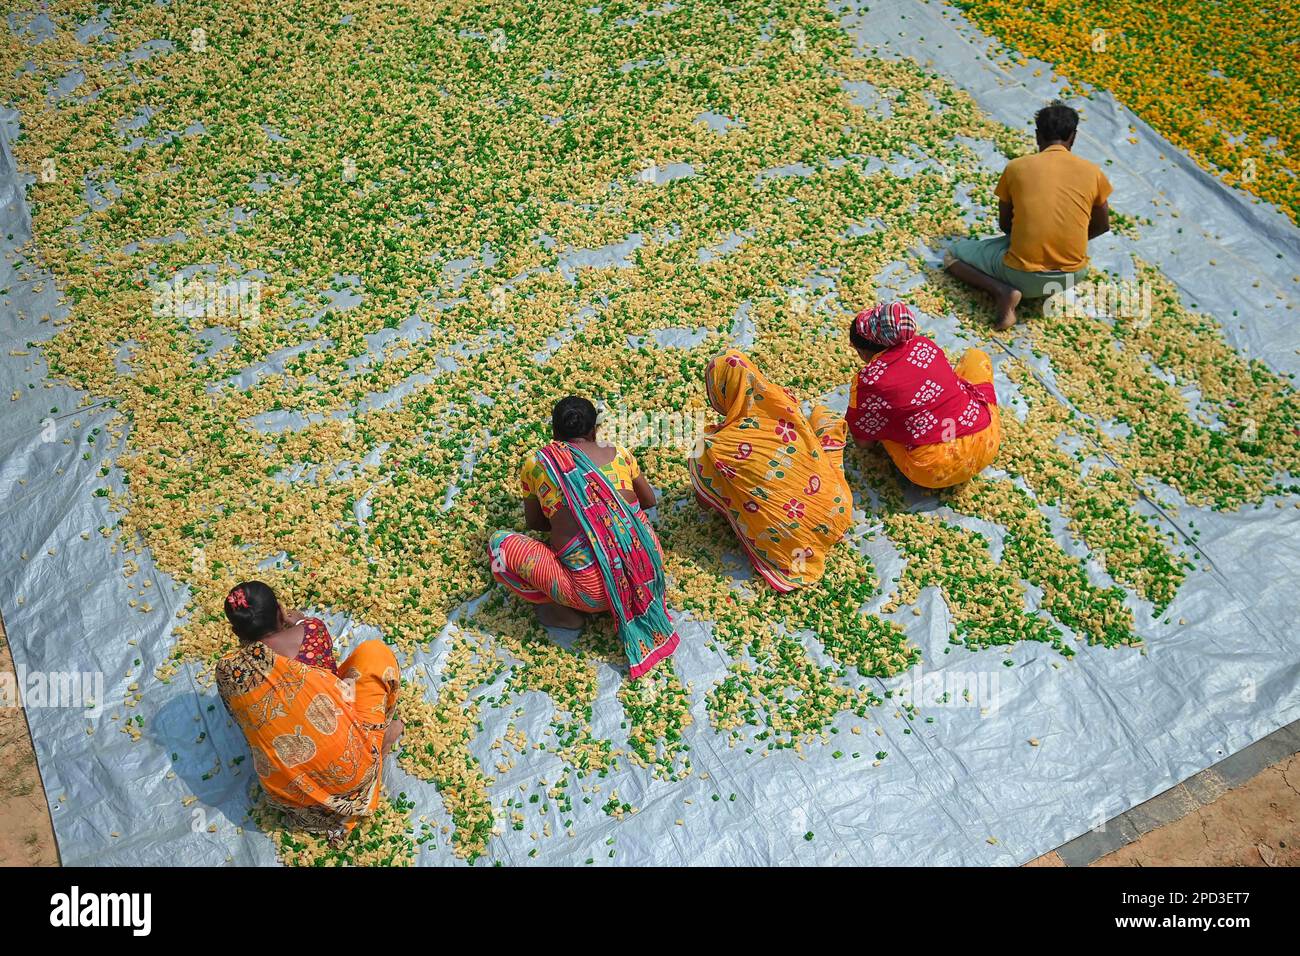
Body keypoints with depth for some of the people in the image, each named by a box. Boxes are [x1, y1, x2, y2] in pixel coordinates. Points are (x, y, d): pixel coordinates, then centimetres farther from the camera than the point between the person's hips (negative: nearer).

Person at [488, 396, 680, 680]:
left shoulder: (537, 462, 1)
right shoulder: (617, 452, 7)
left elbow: (534, 522, 16)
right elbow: (649, 501, 23)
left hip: (594, 591, -4)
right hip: (648, 572, 4)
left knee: (499, 544, 5)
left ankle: (565, 611, 8)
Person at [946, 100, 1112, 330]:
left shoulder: (1016, 167, 0)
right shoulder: (1092, 171, 2)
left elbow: (1004, 224, 11)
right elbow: (1102, 226, 15)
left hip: (1024, 277, -4)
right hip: (1074, 275, 4)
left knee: (955, 254, 18)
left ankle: (1002, 291, -6)